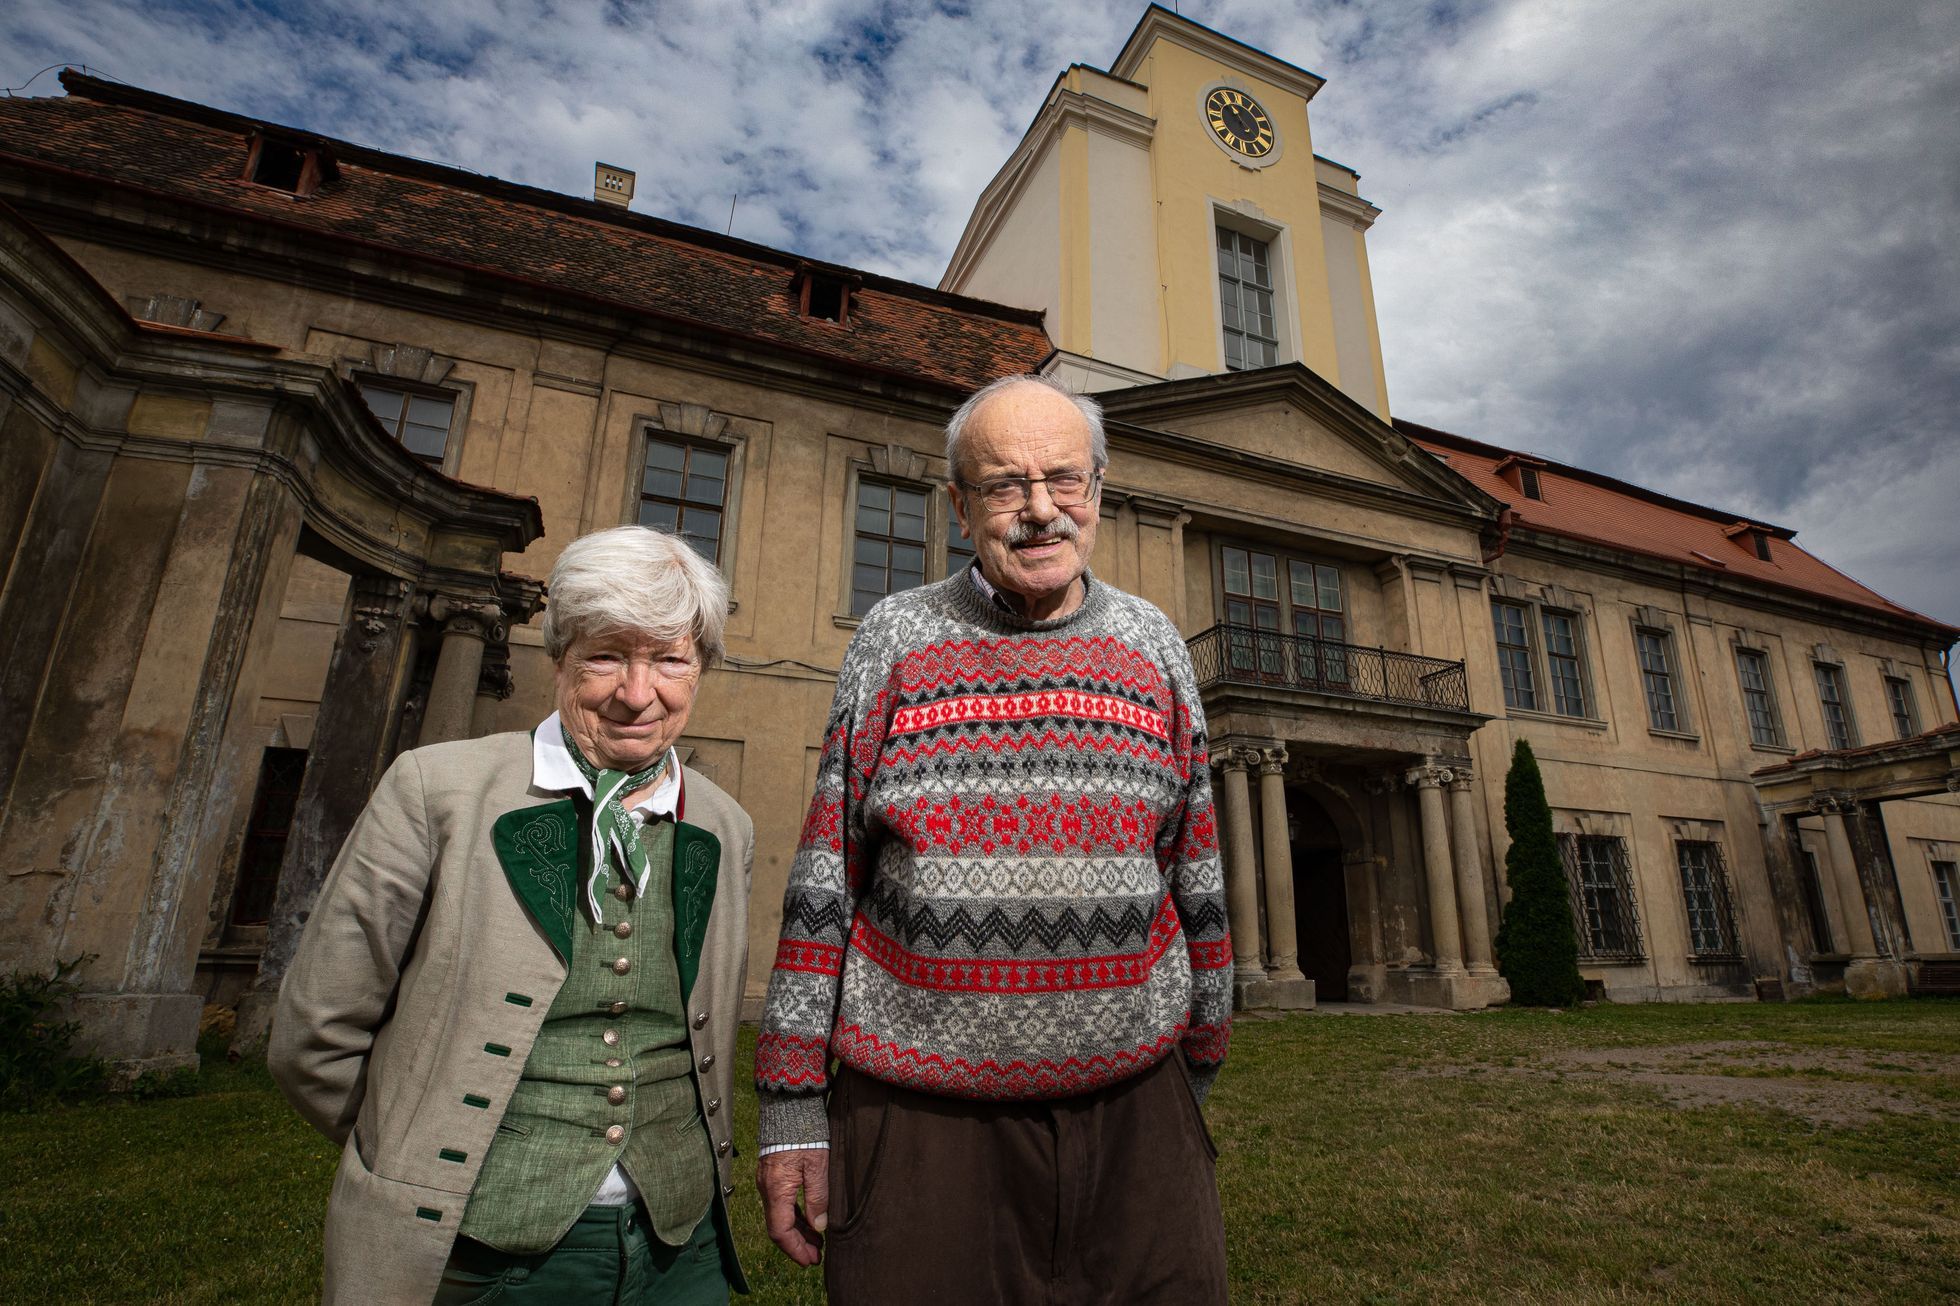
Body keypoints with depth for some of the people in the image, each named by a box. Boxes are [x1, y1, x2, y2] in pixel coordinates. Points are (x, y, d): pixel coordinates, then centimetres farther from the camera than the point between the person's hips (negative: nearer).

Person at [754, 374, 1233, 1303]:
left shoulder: (1153, 647, 5)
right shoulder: (893, 639, -1)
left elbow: (1196, 882, 10)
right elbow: (821, 883, -2)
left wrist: (1197, 1075, 13)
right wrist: (791, 1108, -2)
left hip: (1131, 1108, 2)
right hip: (915, 1113, -1)